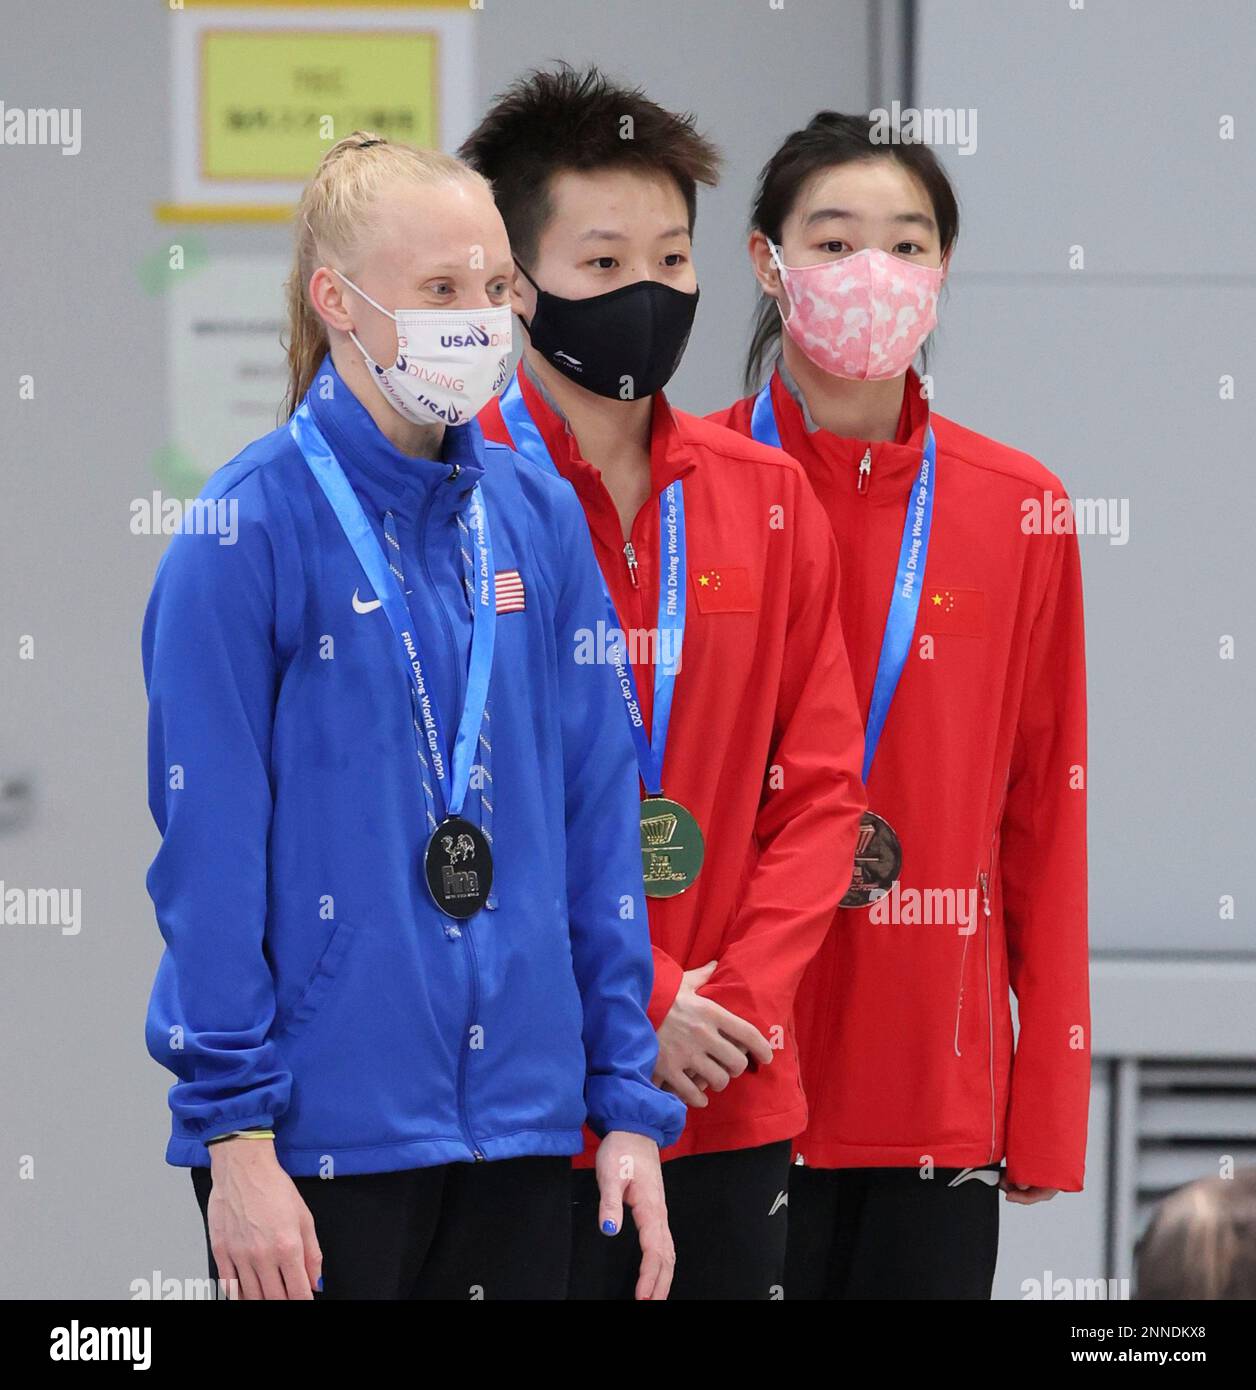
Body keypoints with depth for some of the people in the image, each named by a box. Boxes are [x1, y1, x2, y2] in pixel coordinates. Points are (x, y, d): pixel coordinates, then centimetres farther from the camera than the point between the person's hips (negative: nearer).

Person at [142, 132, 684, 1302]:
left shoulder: (537, 518, 8)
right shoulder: (251, 530, -8)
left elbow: (596, 817, 10)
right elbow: (208, 852, -9)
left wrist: (629, 1098, 6)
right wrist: (235, 1132, -12)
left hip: (517, 1118, 5)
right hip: (316, 1136, -5)